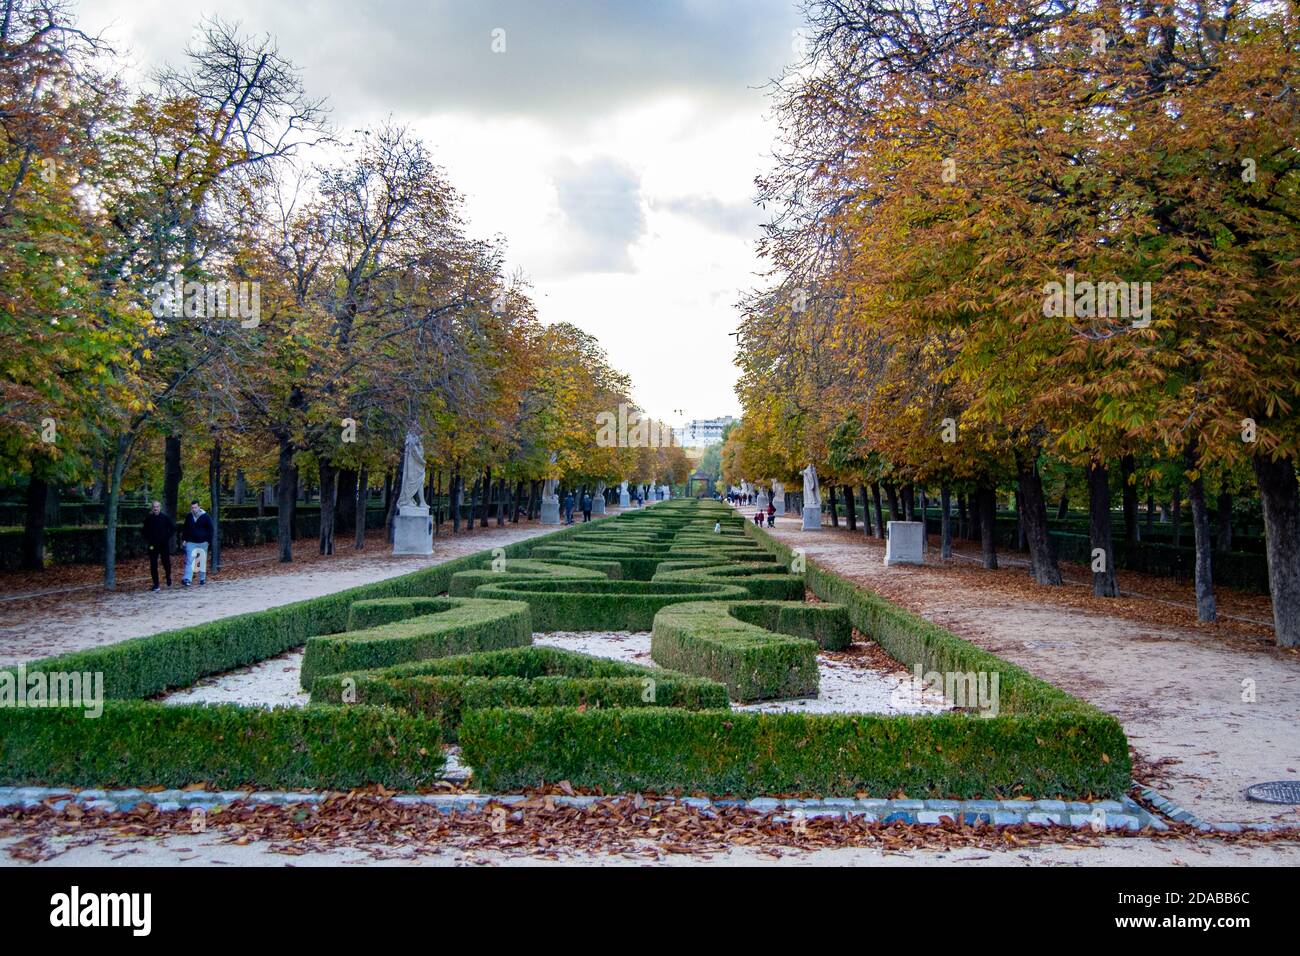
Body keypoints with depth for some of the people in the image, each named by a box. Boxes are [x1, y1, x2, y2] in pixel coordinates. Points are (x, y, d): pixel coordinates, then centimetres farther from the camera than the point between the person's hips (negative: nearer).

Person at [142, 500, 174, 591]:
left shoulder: (166, 517, -3)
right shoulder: (148, 518, 1)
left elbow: (173, 528, 6)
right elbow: (144, 530, 14)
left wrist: (167, 536, -2)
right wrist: (147, 539, 4)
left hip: (164, 544, -1)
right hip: (152, 545, 1)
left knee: (166, 562, 4)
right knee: (153, 565, 0)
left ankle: (168, 578, 31)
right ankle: (156, 585, 5)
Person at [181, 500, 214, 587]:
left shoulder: (206, 516, -5)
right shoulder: (189, 517, 5)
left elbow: (211, 529, -2)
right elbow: (185, 529, 15)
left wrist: (208, 541, -7)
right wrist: (184, 539, 6)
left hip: (203, 543, -1)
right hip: (191, 542, 2)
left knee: (203, 561, 9)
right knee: (189, 561, -9)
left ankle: (202, 579, 21)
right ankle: (186, 579, -16)